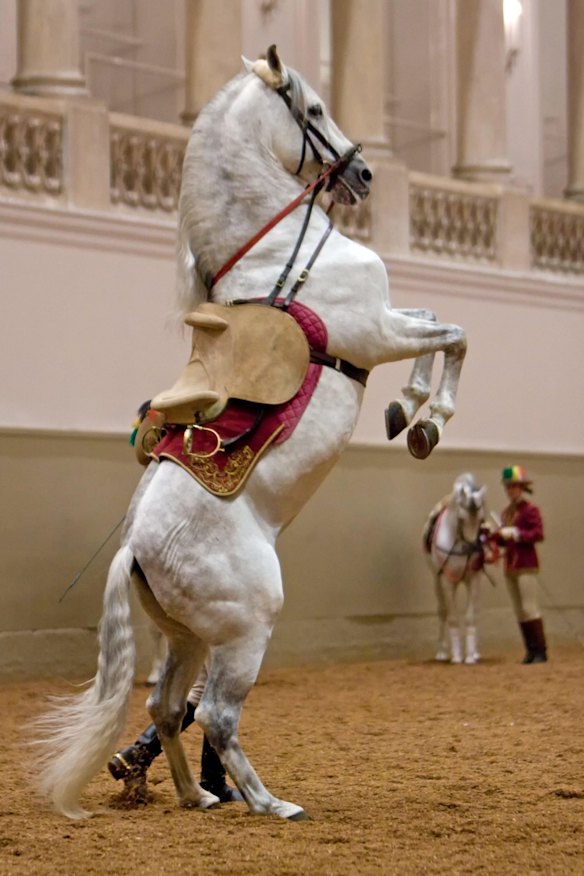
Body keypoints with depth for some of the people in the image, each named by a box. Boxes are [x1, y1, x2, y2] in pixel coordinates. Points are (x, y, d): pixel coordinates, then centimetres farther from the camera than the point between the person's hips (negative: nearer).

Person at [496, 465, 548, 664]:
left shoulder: (530, 509, -7)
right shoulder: (506, 512, 15)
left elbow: (538, 534, -16)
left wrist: (515, 533, -22)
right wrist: (494, 535, 1)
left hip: (526, 565, -8)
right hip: (510, 566, 8)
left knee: (530, 608, -9)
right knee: (519, 612, 7)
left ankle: (541, 651, -6)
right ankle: (531, 650, 11)